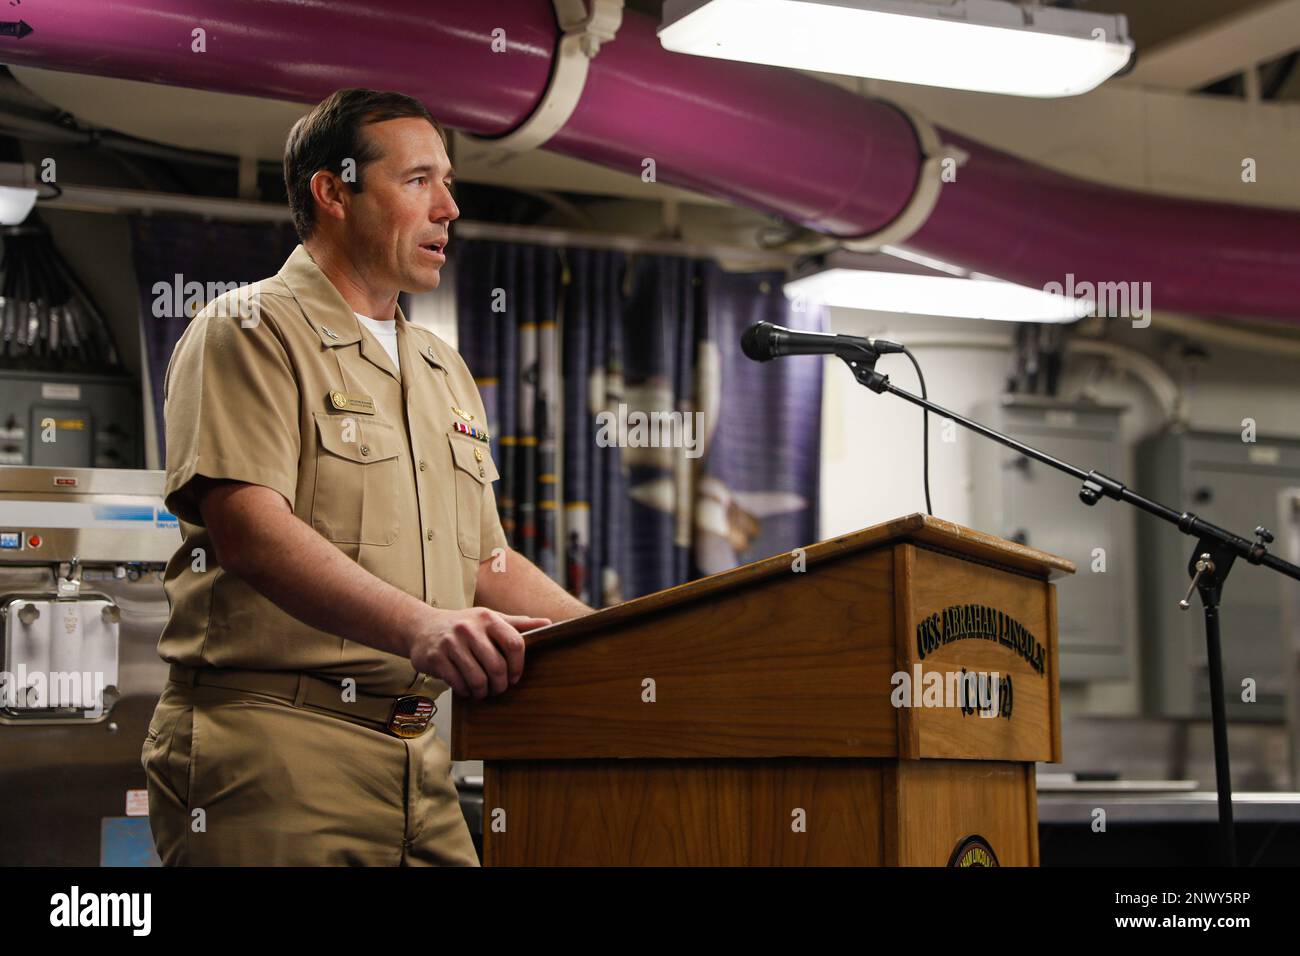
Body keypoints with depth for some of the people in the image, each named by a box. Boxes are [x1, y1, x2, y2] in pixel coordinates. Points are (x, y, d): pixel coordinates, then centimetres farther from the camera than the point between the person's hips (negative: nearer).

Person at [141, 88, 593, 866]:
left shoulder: (446, 372, 22)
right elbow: (249, 531, -19)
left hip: (416, 757, 7)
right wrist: (419, 625, -33)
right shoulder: (249, 332, -3)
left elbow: (487, 564, 24)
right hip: (271, 747, -7)